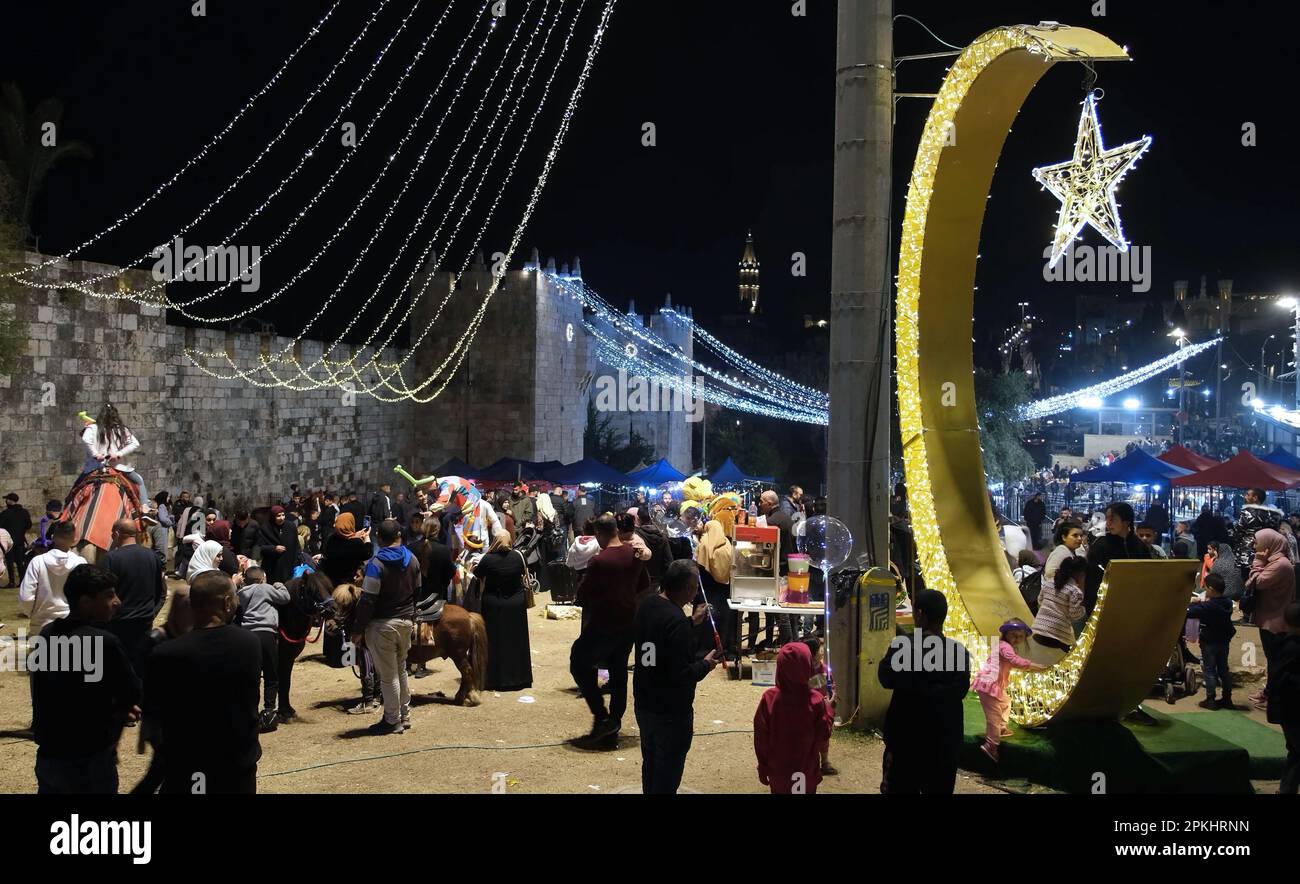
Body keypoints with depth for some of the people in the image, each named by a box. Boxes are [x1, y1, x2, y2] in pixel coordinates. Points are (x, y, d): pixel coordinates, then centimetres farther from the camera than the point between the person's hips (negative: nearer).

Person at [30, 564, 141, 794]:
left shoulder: (47, 633, -2)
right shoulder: (103, 642, -24)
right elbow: (133, 696, -12)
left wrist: (113, 707, 7)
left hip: (48, 754, 6)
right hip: (88, 759, -6)